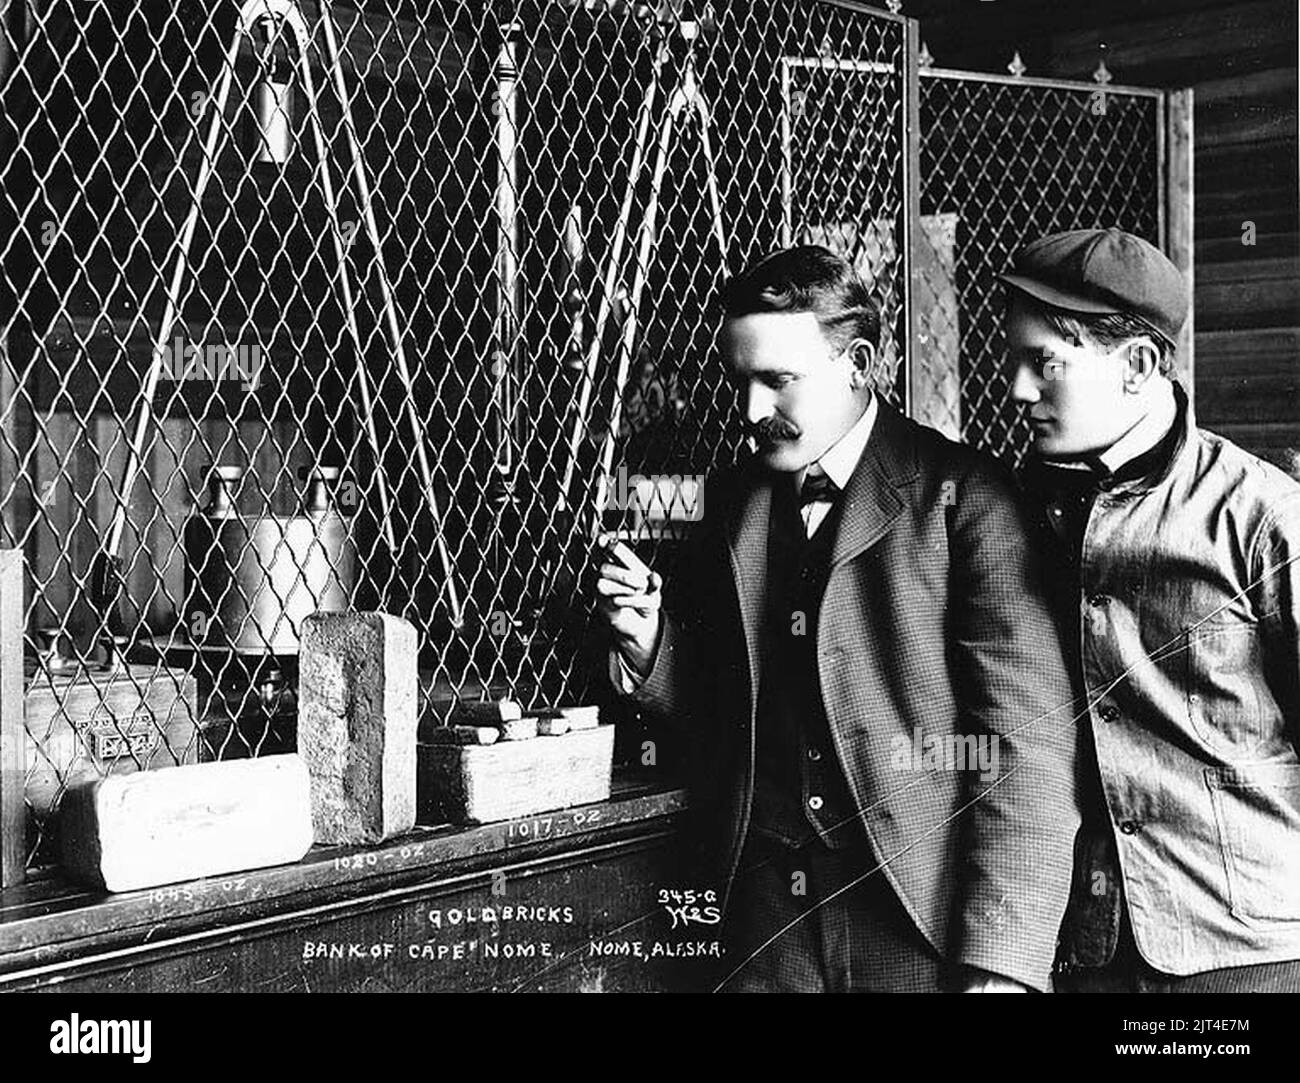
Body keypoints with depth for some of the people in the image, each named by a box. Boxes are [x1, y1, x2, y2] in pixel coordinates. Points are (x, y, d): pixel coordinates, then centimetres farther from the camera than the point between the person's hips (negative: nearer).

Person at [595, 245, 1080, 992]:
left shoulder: (961, 496, -10)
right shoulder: (735, 499, 7)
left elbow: (1026, 740, -13)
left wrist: (1001, 960, -18)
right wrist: (651, 641, -5)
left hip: (924, 922, -4)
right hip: (766, 911, 4)